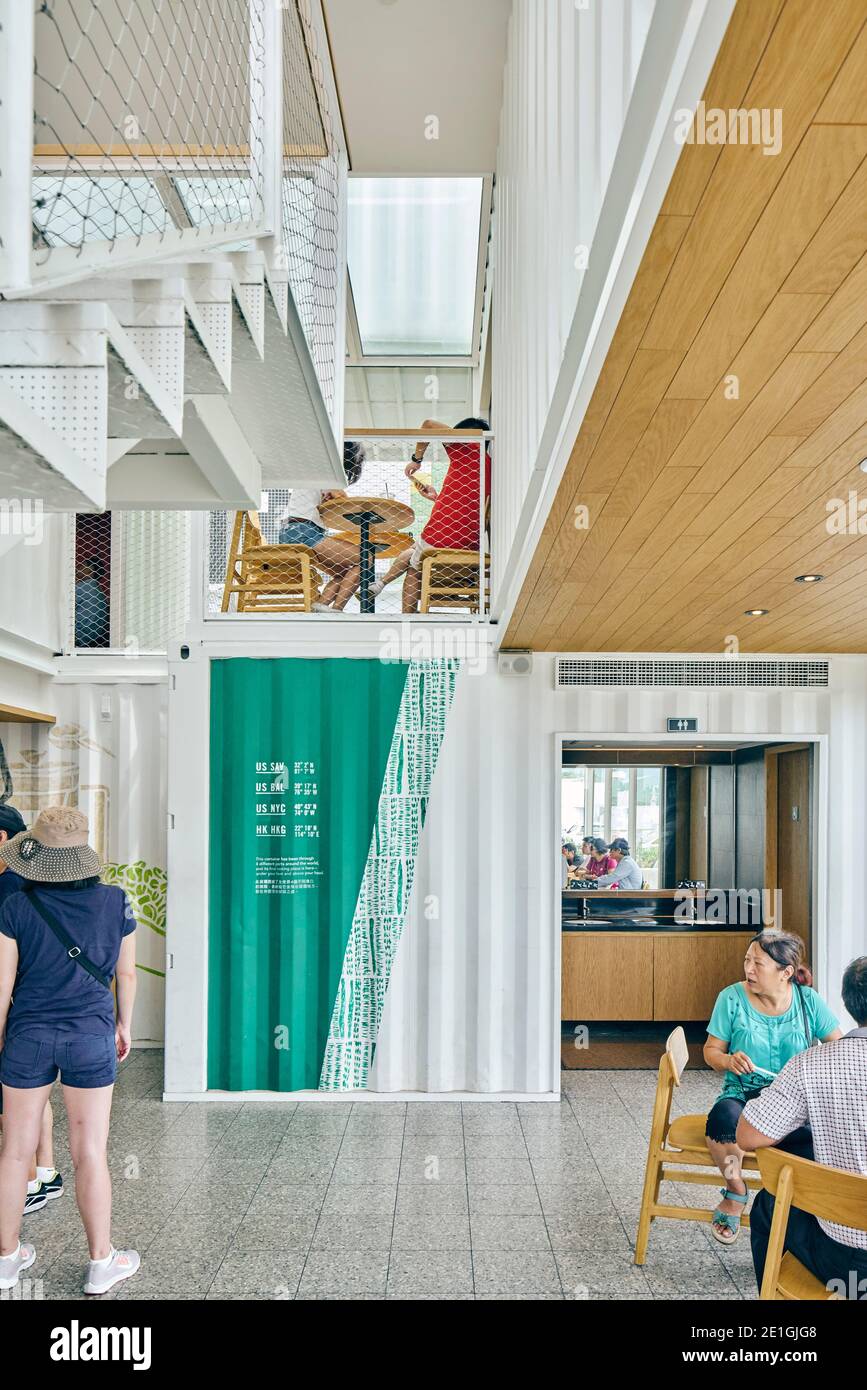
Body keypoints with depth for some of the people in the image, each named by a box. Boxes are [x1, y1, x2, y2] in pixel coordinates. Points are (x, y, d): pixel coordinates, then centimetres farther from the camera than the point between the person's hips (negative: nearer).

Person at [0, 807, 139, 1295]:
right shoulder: (115, 902, -8)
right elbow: (127, 972, 2)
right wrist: (124, 1025, 16)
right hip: (91, 1036, 0)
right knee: (90, 1152, 9)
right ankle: (102, 1264, 20)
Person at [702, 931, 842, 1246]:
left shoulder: (807, 1000, 0)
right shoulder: (732, 998, -4)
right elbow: (711, 1050, 2)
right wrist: (728, 1061, -21)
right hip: (742, 1094, 0)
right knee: (724, 1116, -36)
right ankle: (735, 1192, -6)